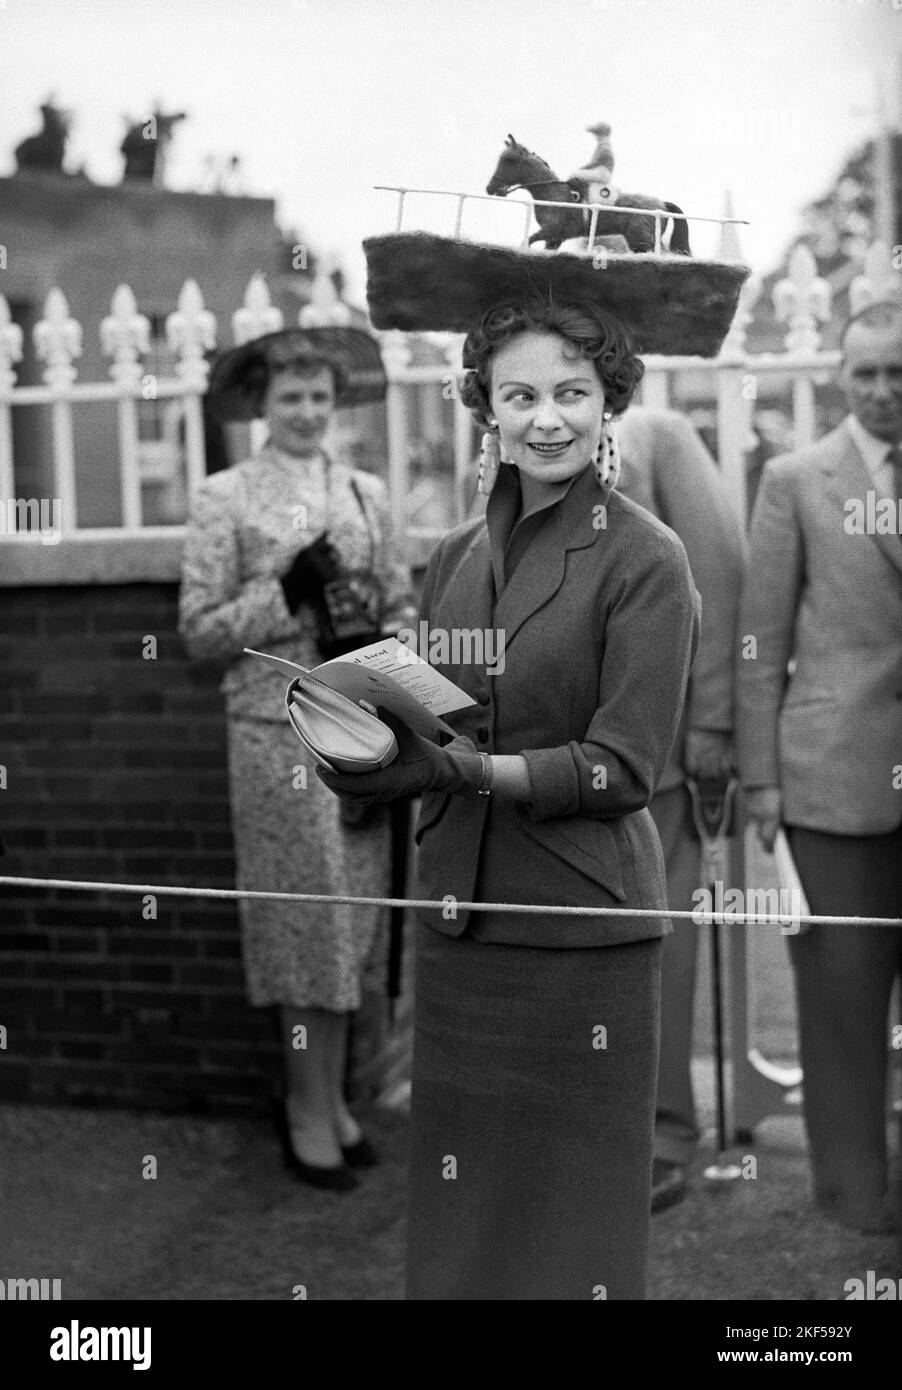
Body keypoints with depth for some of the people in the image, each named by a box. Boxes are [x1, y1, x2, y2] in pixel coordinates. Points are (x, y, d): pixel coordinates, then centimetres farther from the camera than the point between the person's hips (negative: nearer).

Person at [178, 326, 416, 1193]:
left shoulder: (366, 493, 11)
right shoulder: (225, 498, 0)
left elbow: (400, 605, 14)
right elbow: (199, 631, -4)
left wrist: (380, 647, -6)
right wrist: (286, 594, -15)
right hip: (277, 730, -4)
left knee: (350, 919, 8)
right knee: (305, 918, 0)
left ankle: (328, 1098, 21)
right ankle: (309, 1110, 12)